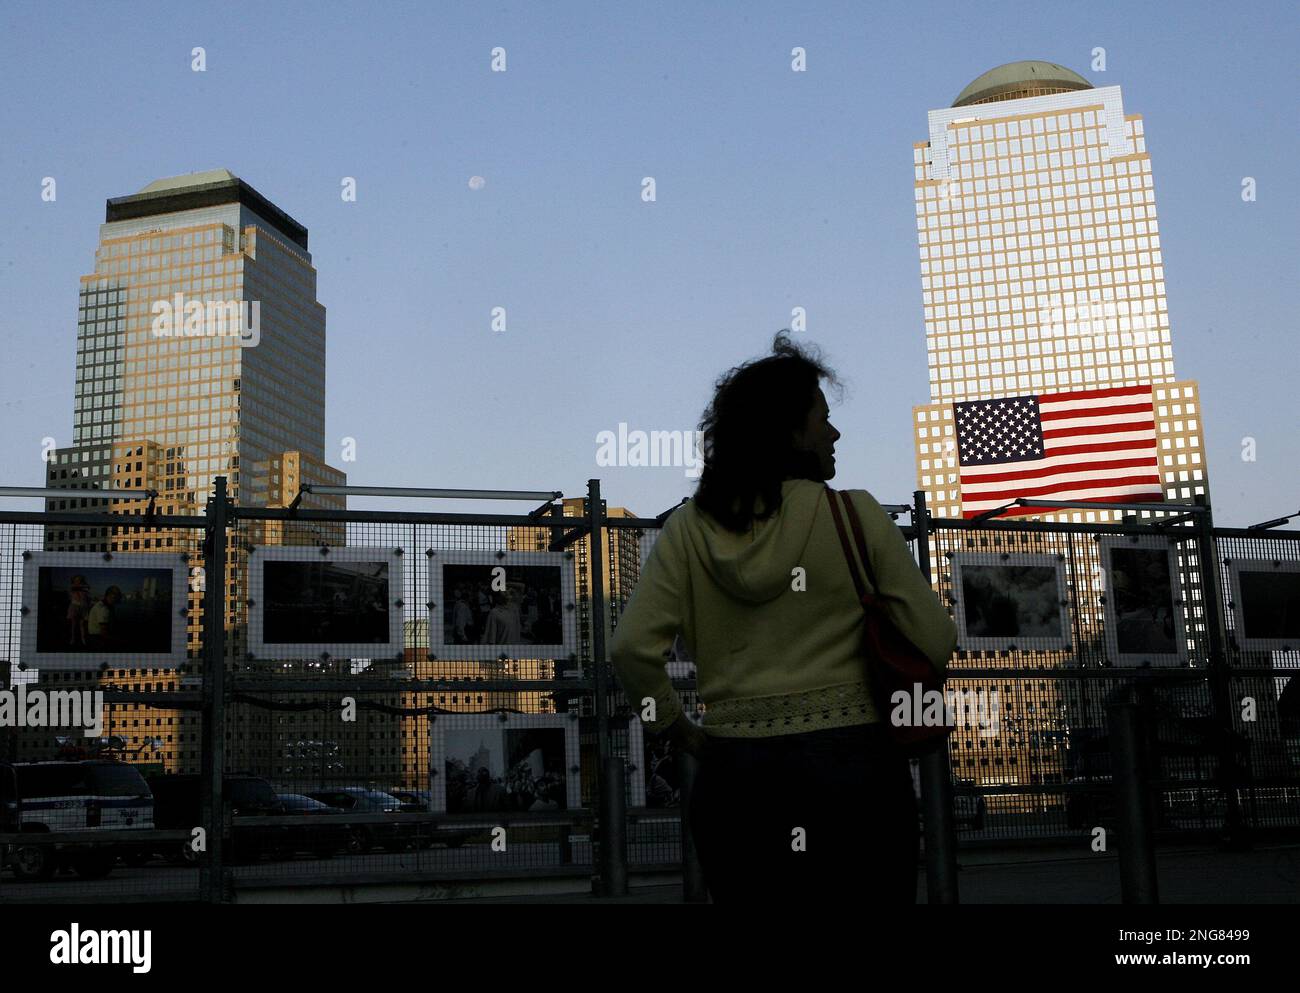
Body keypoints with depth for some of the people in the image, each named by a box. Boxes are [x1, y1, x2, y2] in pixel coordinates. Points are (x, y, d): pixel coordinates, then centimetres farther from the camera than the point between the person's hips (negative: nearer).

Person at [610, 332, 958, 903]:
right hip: (852, 764, -2)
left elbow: (631, 649, -7)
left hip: (734, 772, 2)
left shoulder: (690, 527, 1)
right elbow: (935, 642, -5)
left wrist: (680, 733, 7)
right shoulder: (854, 514, -5)